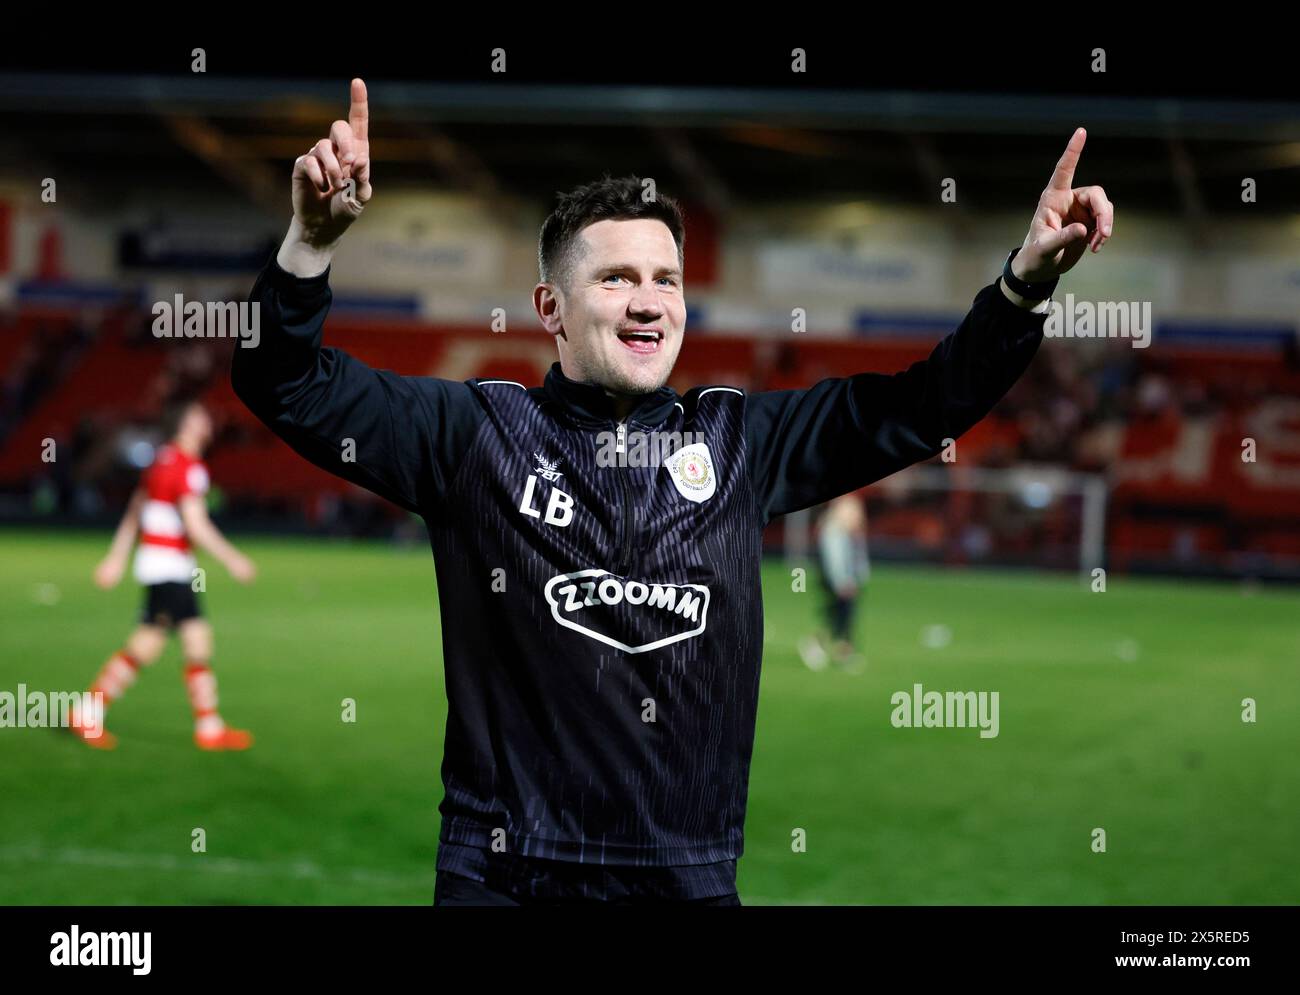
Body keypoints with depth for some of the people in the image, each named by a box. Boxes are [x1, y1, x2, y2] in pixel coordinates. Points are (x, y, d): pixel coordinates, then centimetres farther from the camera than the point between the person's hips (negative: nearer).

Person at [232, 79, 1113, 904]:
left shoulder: (743, 439, 9)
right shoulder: (473, 431, 2)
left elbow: (922, 405, 9)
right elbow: (287, 387, -3)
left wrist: (1028, 277, -6)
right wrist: (313, 238, -20)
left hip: (693, 878, 2)